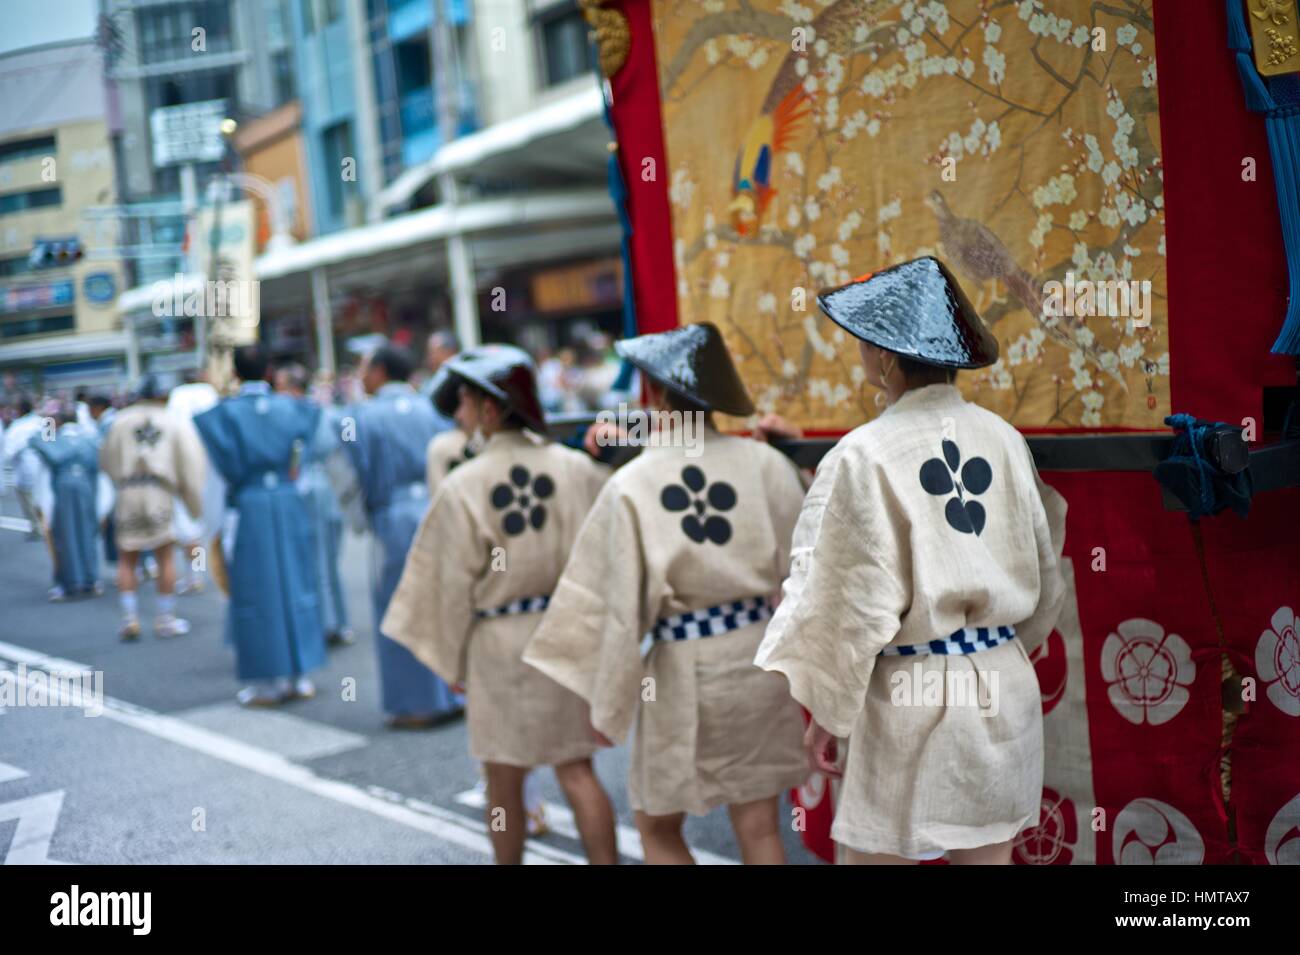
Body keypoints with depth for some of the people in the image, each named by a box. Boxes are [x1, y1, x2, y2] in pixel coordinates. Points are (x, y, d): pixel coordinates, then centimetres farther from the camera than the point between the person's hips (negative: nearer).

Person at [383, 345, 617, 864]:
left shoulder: (463, 487, -13)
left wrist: (453, 658, 5)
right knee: (576, 772, 11)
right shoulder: (578, 469, -5)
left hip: (499, 643, -3)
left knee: (504, 783, 12)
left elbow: (455, 581, -7)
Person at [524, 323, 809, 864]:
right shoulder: (765, 464, -6)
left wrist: (605, 702, 2)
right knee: (760, 828, 12)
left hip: (683, 669, -3)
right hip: (760, 656, 3)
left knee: (658, 827, 17)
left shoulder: (631, 488, -11)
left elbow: (619, 606, -8)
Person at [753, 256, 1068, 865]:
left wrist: (825, 712, -2)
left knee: (873, 851, 8)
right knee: (988, 854, 16)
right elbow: (1044, 570, 9)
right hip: (1004, 688, 6)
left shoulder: (866, 456, -15)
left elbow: (849, 601, -14)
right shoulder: (1003, 439, 1)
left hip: (911, 697, -5)